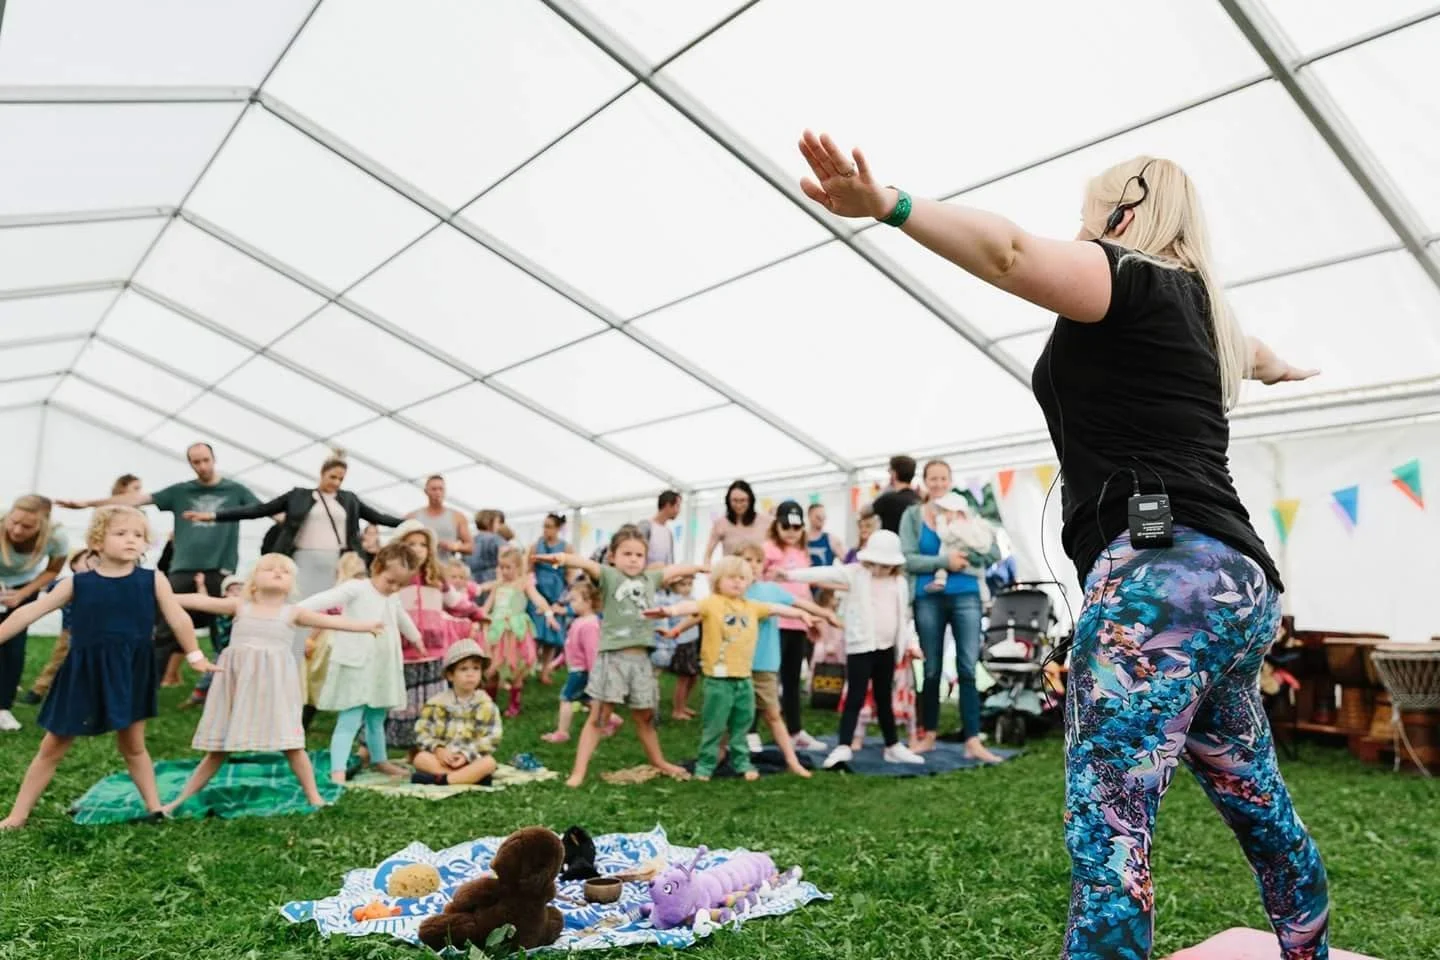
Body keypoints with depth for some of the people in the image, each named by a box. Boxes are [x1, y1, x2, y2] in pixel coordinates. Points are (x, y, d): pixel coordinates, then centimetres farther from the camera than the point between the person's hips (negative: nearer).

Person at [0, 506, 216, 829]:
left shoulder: (152, 581, -5)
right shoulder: (77, 583, -4)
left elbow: (178, 619, -2)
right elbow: (30, 612, -2)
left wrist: (195, 656, 1)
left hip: (130, 674, 0)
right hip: (84, 674, 0)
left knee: (133, 746, 13)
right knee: (52, 748, 10)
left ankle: (155, 807, 24)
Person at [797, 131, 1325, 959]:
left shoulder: (1129, 280, 0)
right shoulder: (1199, 301, 25)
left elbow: (1011, 251, -20)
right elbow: (1248, 354, 49)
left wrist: (887, 205, -32)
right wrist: (1280, 367, 72)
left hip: (1163, 575, -10)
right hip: (1232, 580, 10)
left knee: (1107, 819, -12)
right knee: (1258, 803, 24)